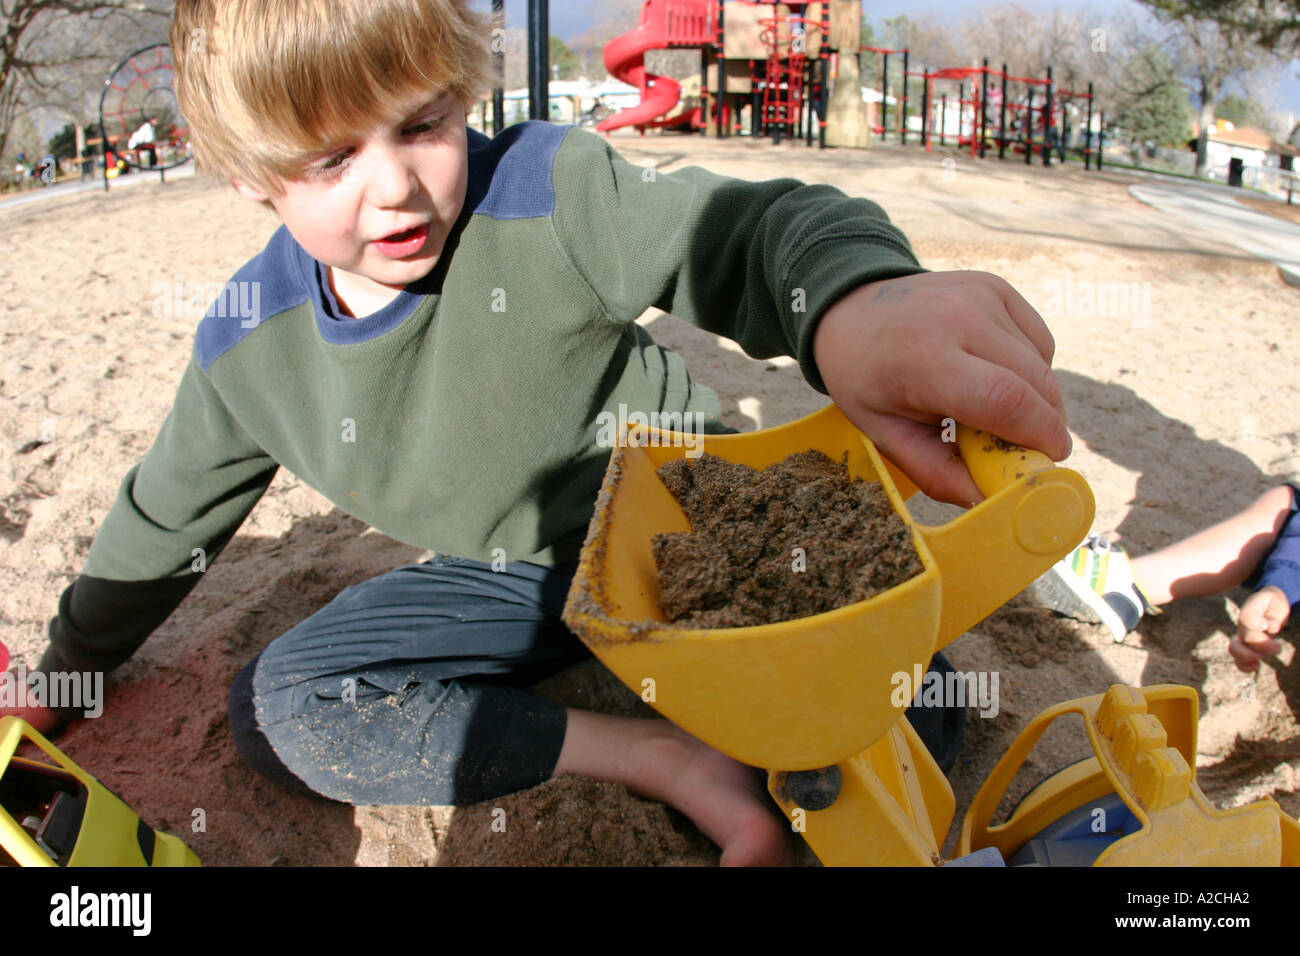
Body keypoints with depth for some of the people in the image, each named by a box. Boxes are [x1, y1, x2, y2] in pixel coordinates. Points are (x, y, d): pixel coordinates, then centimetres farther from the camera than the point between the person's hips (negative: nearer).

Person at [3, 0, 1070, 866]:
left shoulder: (544, 190, -24)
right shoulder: (250, 345, -9)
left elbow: (753, 227, -39)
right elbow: (161, 528, 8)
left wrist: (857, 304, -64)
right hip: (510, 582, 5)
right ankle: (665, 759, -23)